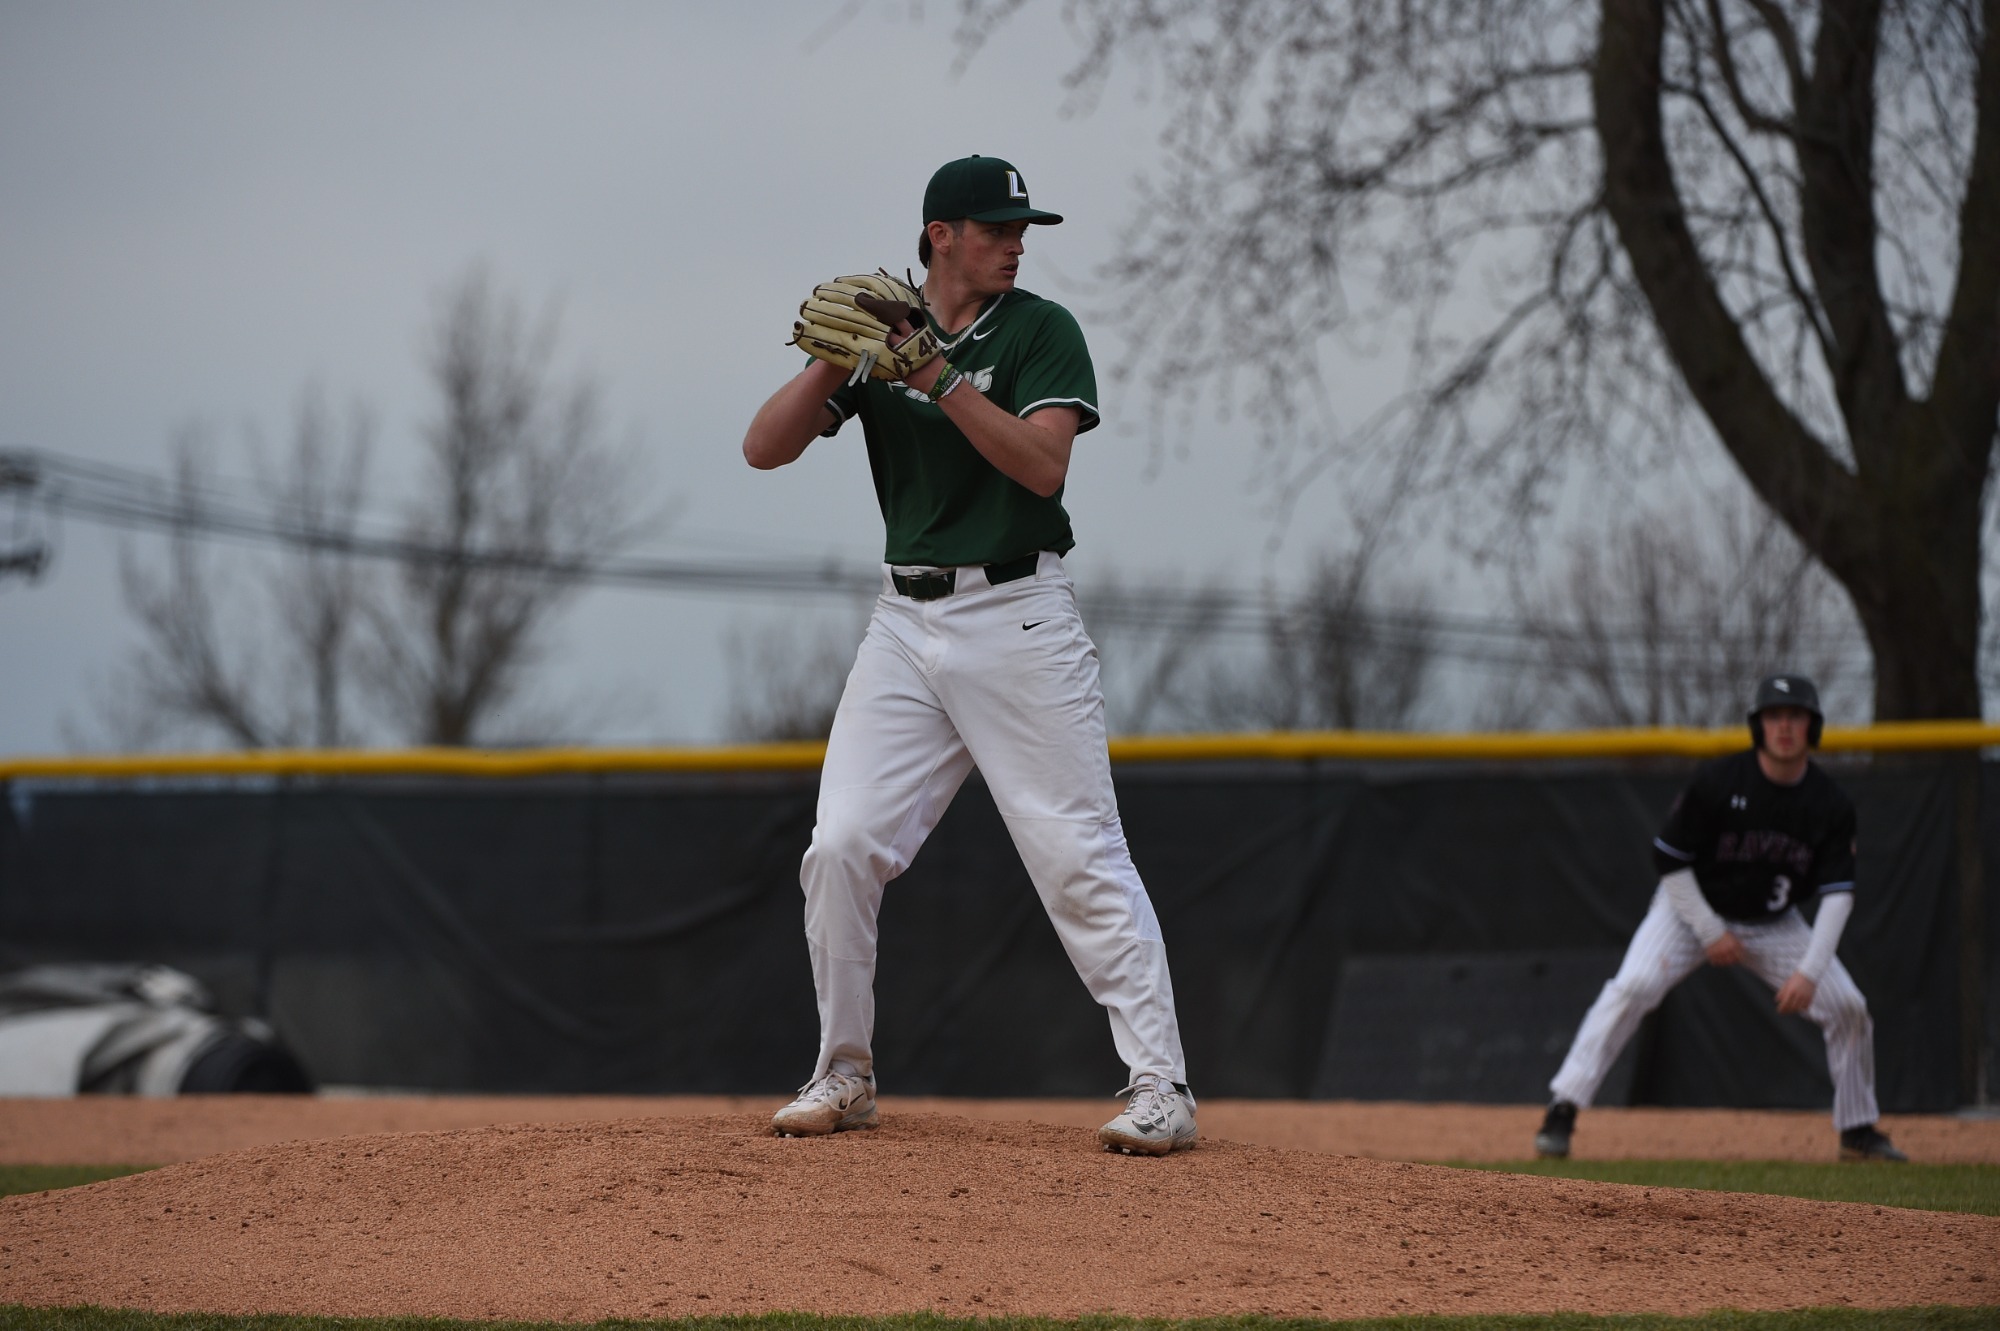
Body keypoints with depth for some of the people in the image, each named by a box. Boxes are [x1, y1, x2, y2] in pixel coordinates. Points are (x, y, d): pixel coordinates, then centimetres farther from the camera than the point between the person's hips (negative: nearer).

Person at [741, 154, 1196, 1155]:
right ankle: (844, 1074, 11)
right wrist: (839, 359, -12)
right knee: (841, 848, -3)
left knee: (1079, 855, -8)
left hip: (1018, 615, -4)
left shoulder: (1041, 331, -1)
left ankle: (1159, 1085, -8)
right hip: (906, 621, 4)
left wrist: (940, 378, -21)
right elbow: (765, 447, 1)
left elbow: (1042, 464, -16)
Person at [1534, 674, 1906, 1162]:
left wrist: (1809, 971, -24)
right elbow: (1668, 858, -16)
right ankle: (1562, 1111, -24)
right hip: (1693, 908, -3)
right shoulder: (1718, 782, -23)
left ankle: (1858, 1130, 13)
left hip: (1773, 923, 3)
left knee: (1848, 1007, -7)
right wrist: (1709, 933, -16)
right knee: (1632, 988, -26)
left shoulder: (1832, 805, -15)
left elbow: (1837, 893, -15)